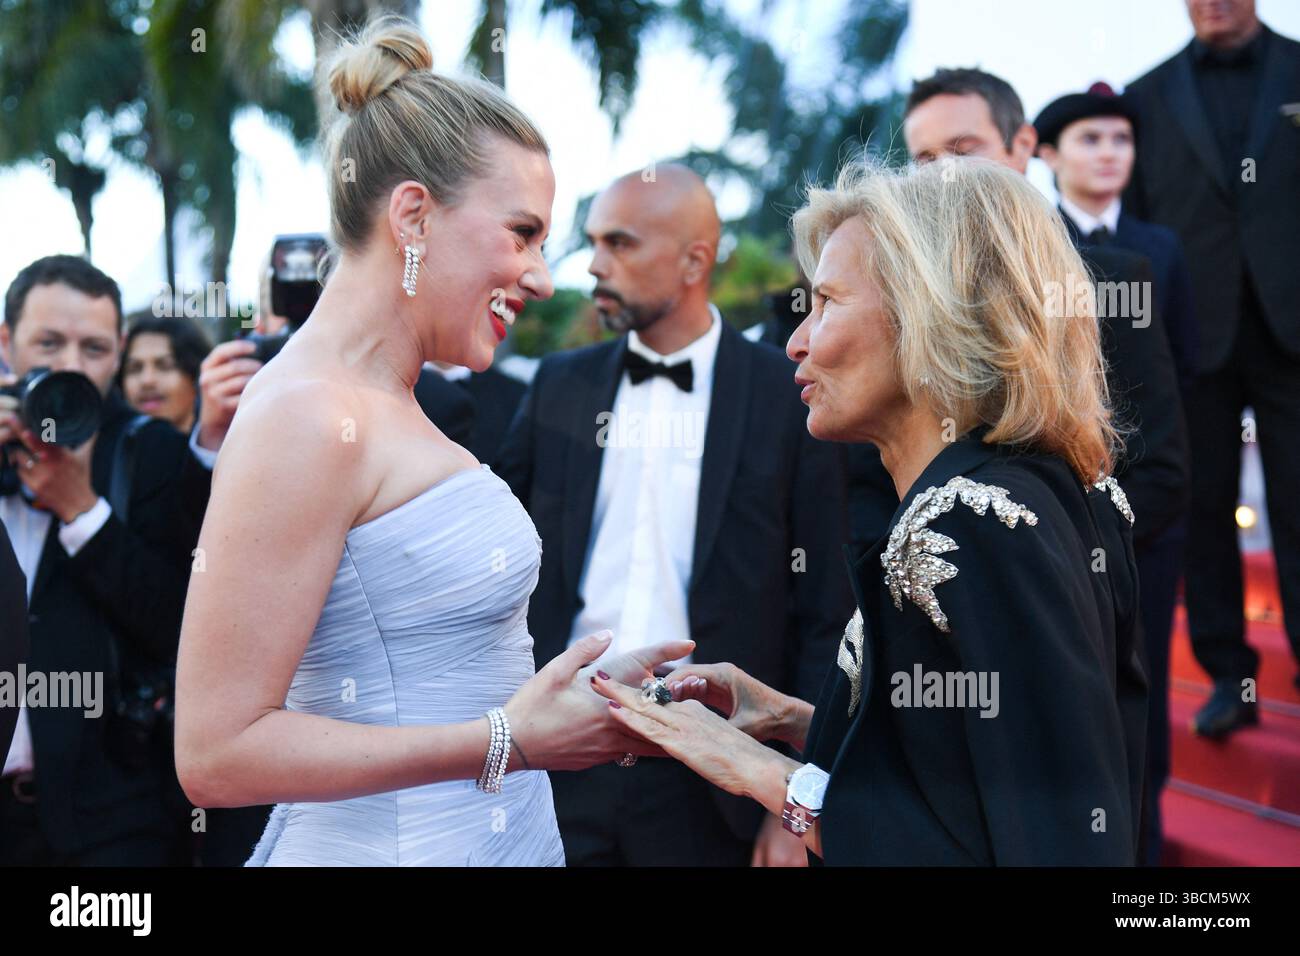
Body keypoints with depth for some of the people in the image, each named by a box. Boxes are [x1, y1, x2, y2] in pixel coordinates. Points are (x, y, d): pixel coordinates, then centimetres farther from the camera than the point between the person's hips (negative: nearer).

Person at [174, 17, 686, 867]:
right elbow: (218, 752, -21)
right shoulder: (308, 418, -18)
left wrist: (591, 698, 6)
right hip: (399, 845, -9)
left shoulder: (387, 412, 9)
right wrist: (507, 742, -19)